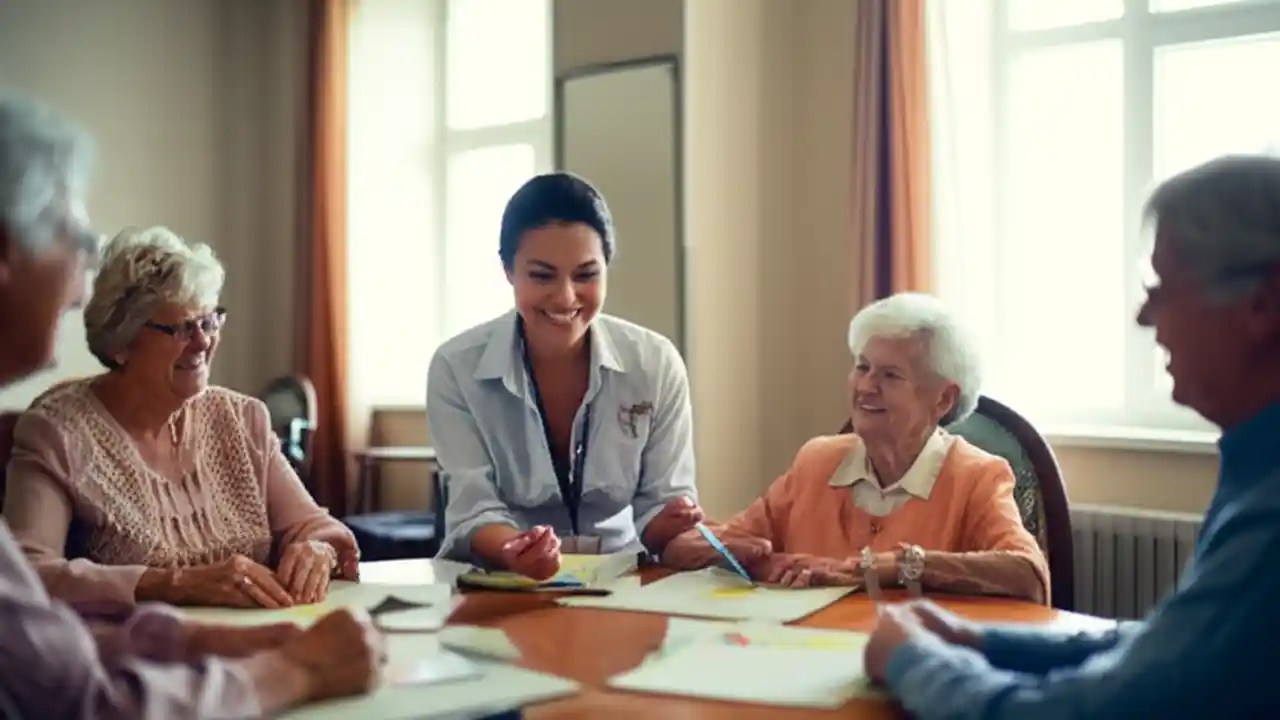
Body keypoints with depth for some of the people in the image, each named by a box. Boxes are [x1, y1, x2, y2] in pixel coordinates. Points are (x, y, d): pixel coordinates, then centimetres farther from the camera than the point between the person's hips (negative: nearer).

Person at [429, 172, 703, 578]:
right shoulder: (456, 369, -9)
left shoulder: (656, 364, -6)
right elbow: (475, 513, -12)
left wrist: (671, 526, -26)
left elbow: (662, 503, -3)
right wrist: (513, 553, -33)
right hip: (496, 584, -1)